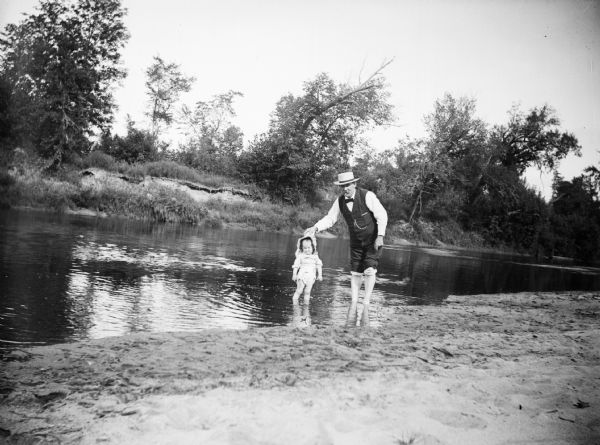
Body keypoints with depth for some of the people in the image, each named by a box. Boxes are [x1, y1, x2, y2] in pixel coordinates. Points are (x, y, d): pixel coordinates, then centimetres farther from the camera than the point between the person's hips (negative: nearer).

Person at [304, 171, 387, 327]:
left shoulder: (367, 196, -22)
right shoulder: (340, 201, -7)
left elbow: (382, 215, -21)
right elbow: (330, 218, 0)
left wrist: (380, 236, -28)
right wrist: (315, 228, -17)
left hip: (374, 238, -5)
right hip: (356, 241, 5)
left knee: (369, 270, -16)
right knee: (355, 273, 5)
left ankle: (366, 305, -9)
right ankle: (354, 304, 13)